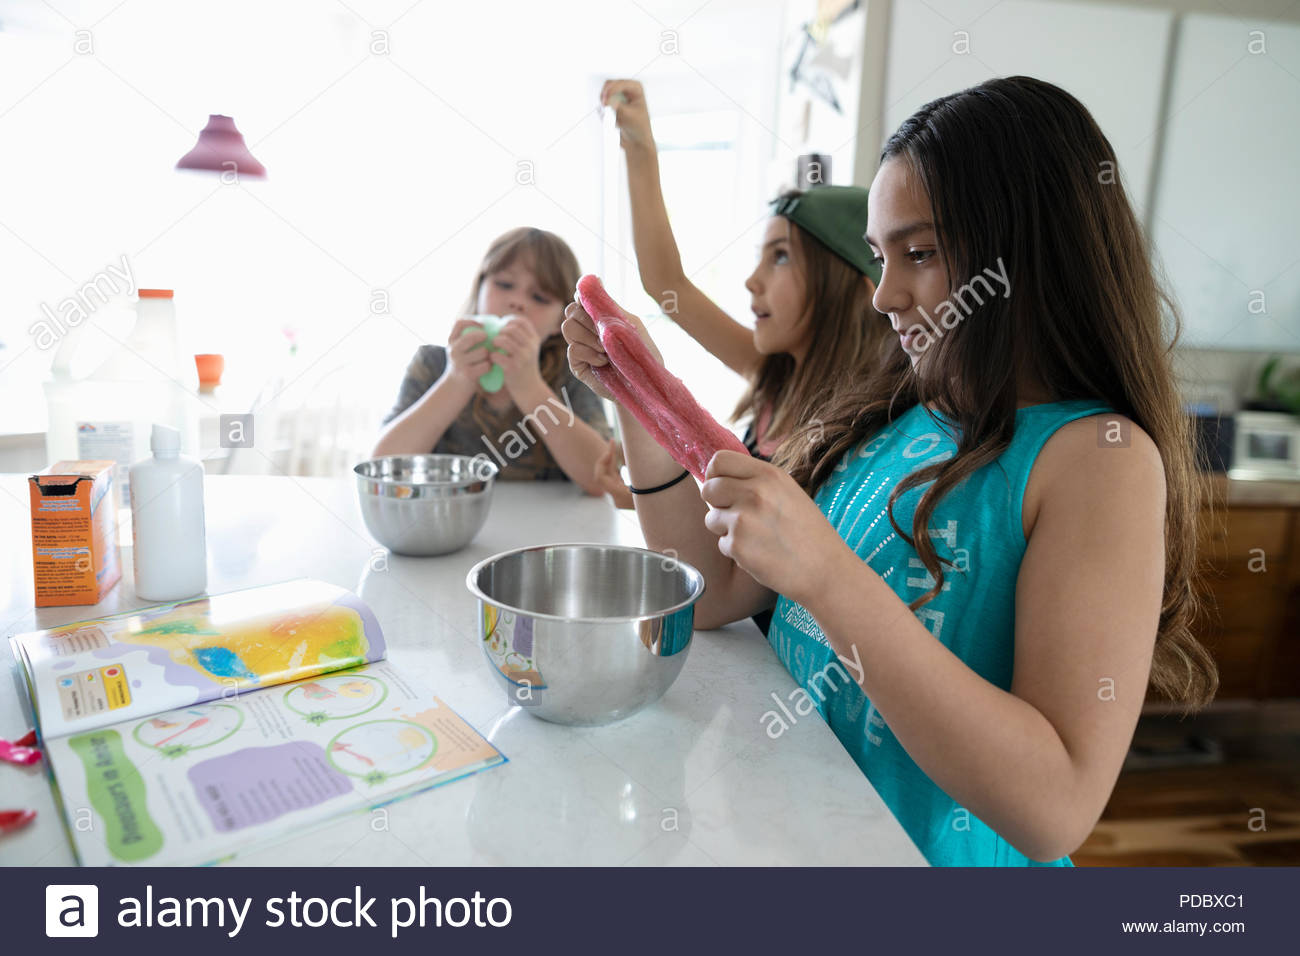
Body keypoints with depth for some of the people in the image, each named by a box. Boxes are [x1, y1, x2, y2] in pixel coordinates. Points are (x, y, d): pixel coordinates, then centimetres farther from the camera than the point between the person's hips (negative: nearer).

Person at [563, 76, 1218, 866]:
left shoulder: (1101, 455, -14)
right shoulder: (883, 418, 3)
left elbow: (1056, 809, -22)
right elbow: (715, 594, 4)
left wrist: (826, 575, -29)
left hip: (927, 850, -4)